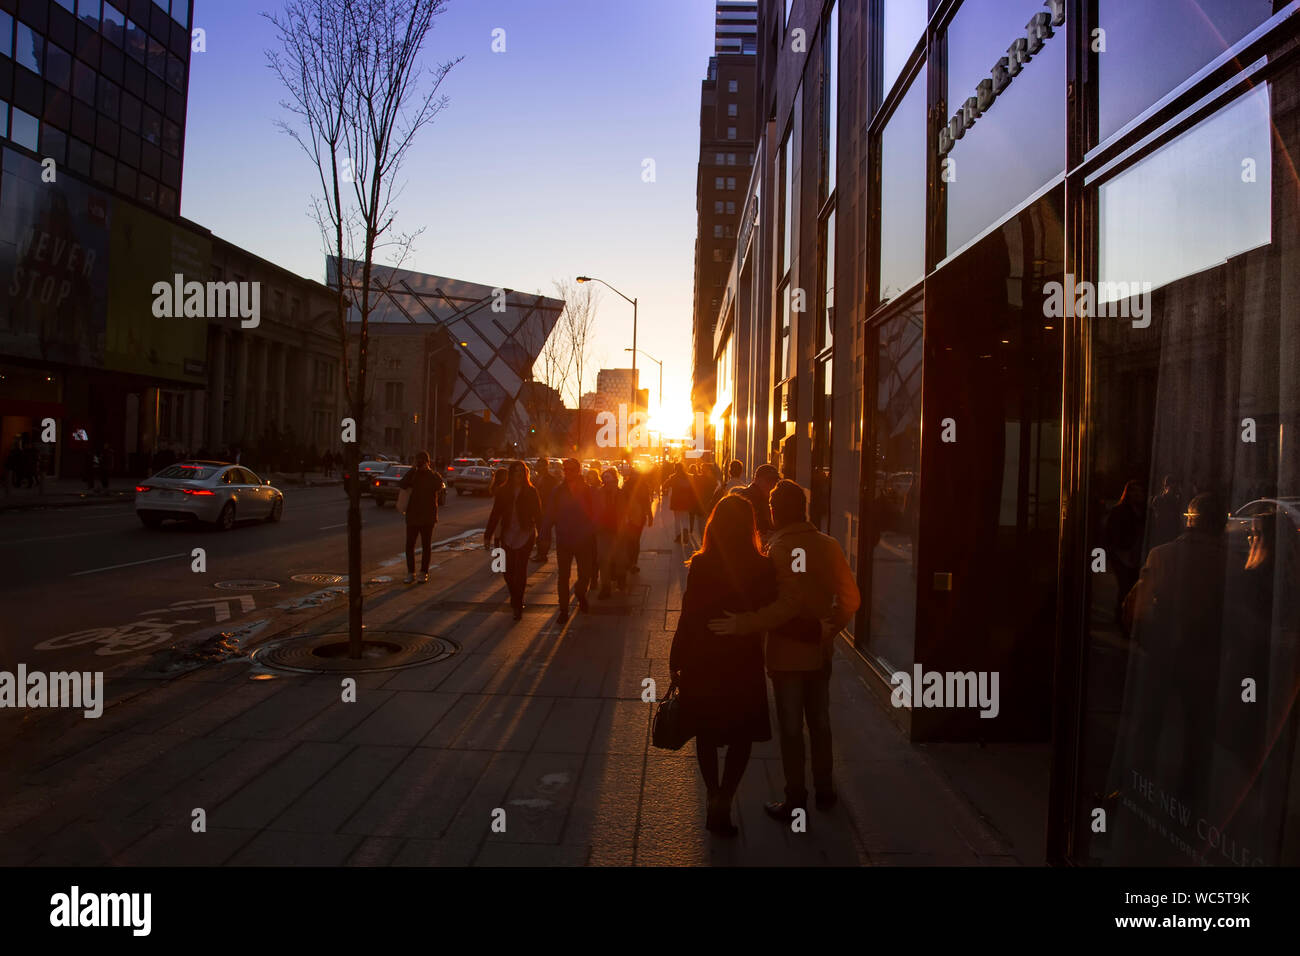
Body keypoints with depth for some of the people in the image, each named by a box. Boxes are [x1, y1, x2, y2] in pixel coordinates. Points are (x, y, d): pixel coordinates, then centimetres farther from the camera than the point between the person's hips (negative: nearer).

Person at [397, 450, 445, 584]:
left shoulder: (434, 475, 2)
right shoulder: (412, 475, 6)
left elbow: (439, 486, -20)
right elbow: (401, 485, -13)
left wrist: (428, 471, -17)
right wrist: (413, 470, -16)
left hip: (428, 517, -1)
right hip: (412, 516, 1)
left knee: (426, 546, 5)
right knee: (409, 546, -1)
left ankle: (424, 573, 13)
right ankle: (410, 573, 9)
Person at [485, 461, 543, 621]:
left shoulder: (531, 492, 0)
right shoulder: (503, 492, 6)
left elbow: (538, 515, 2)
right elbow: (495, 514, 9)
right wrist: (488, 535, 6)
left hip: (526, 535, -3)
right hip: (507, 535, 3)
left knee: (520, 569, -8)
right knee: (508, 570, 5)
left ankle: (517, 605, -1)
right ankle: (516, 600, 28)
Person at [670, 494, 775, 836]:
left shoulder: (700, 565, -14)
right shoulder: (762, 568, -12)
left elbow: (689, 616, -11)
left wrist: (676, 660, -2)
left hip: (703, 660, 0)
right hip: (744, 663, 0)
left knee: (706, 733, 19)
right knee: (742, 734, 14)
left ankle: (715, 799, 27)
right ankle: (723, 803, 5)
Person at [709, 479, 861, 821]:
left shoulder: (779, 549, -19)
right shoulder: (829, 545, -2)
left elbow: (788, 605, -29)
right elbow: (850, 597, 1)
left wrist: (742, 624, -31)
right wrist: (832, 627, 14)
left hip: (788, 653, -5)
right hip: (819, 651, 5)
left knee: (790, 727, 7)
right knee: (820, 721, 19)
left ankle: (795, 800, 17)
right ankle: (825, 790, 31)